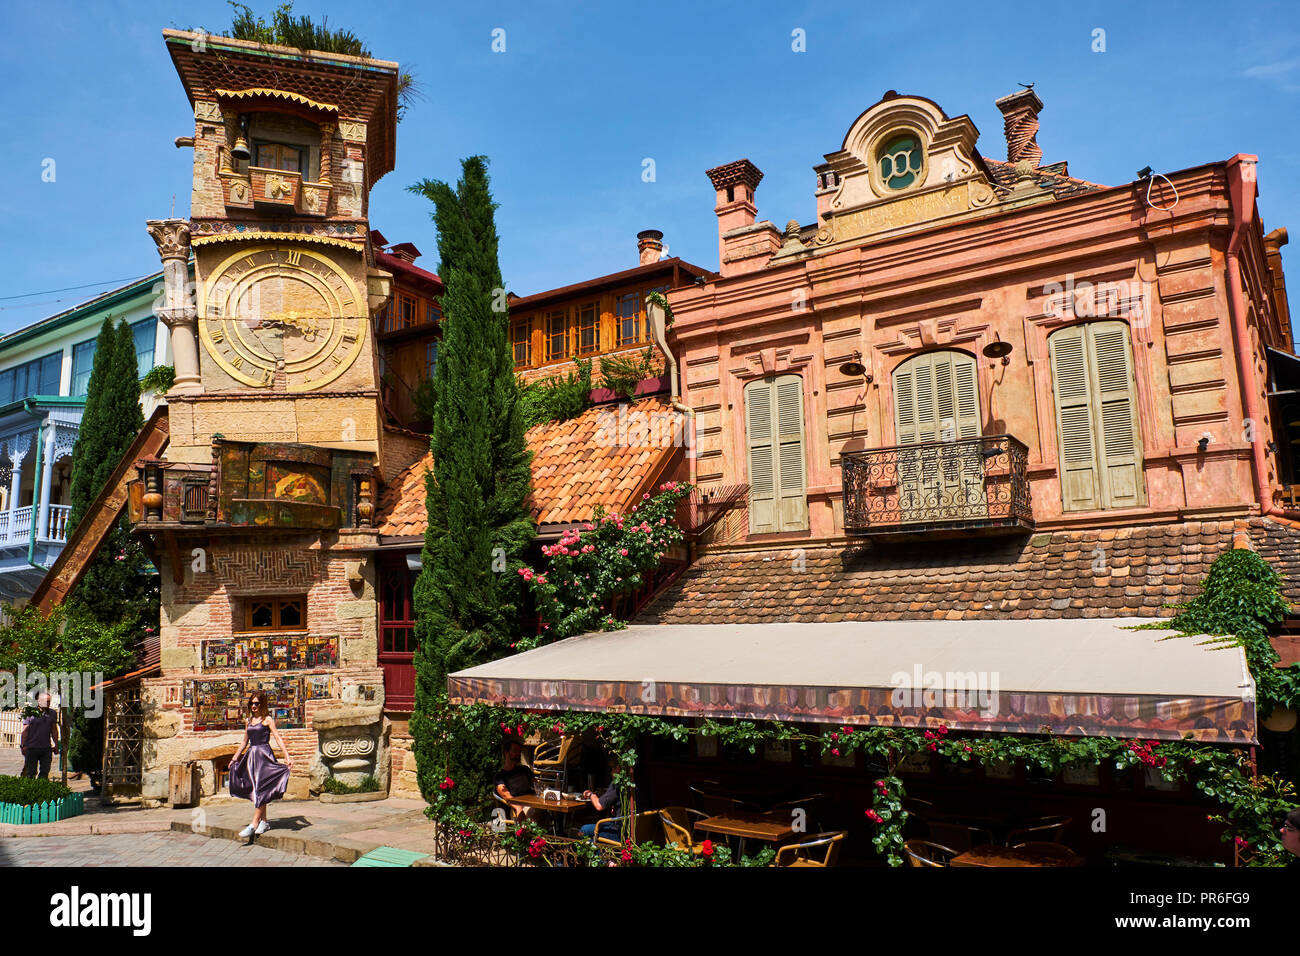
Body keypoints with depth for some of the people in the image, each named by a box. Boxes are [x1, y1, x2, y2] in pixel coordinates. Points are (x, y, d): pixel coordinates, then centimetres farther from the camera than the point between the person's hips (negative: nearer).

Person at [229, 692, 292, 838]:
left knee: (260, 789, -9)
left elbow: (278, 739, -9)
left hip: (264, 755, -7)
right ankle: (264, 822, 15)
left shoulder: (267, 719, -4)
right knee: (257, 790, 8)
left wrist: (287, 757, -17)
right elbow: (245, 742, 24)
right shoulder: (250, 720, 15)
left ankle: (254, 824, -10)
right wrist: (234, 758, 25)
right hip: (251, 756, 7)